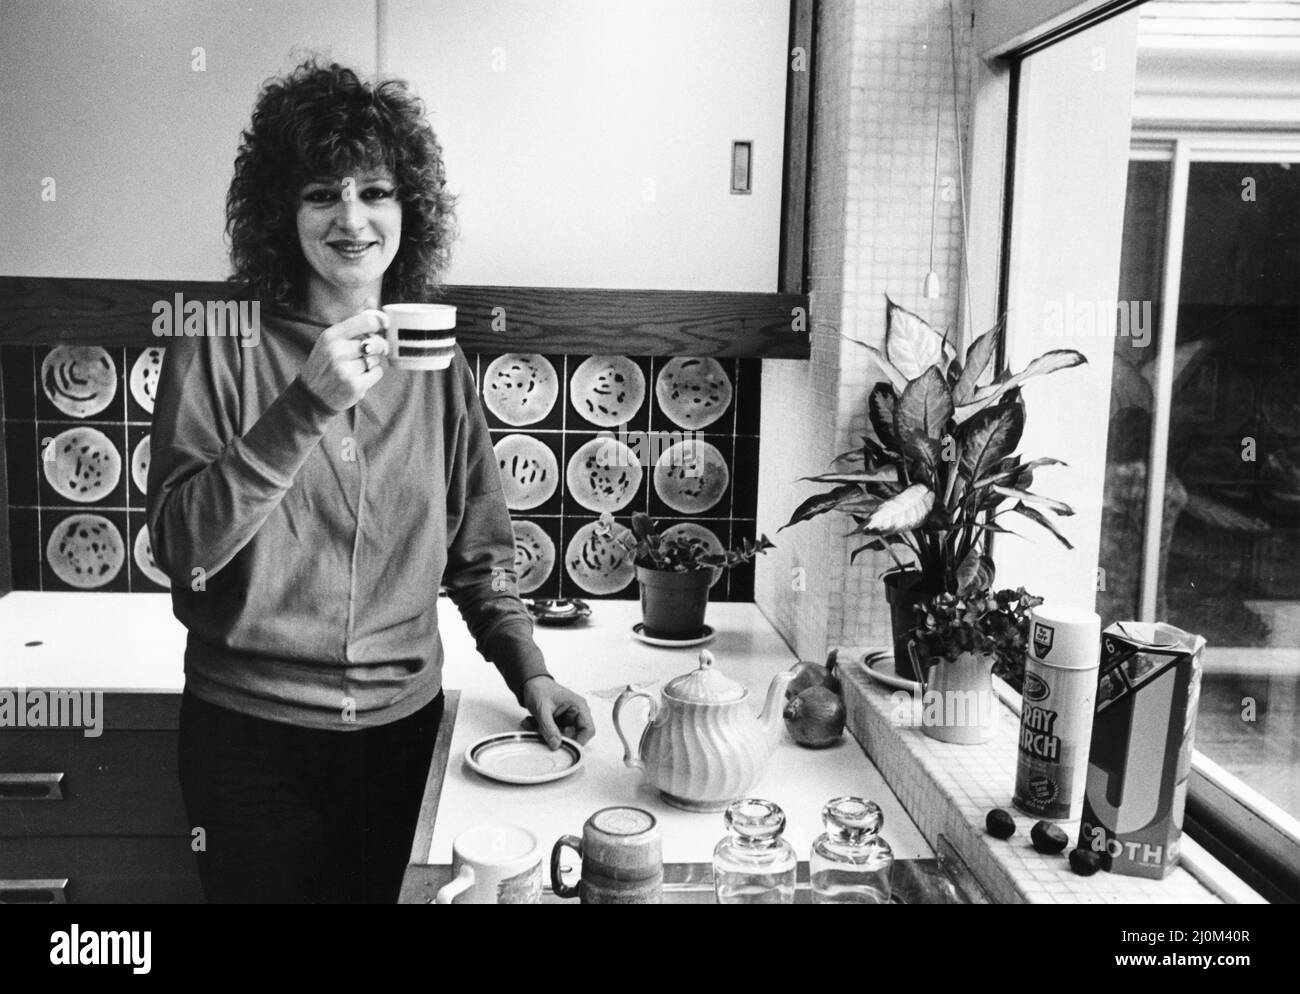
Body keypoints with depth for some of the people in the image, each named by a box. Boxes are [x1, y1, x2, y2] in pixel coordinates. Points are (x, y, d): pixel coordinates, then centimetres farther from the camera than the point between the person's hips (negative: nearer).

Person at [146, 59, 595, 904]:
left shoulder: (437, 365, 2)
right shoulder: (222, 351, -8)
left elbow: (479, 549, 8)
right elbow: (182, 548, -17)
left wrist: (529, 673, -2)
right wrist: (305, 407, -26)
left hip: (405, 728, 3)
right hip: (253, 738, -2)